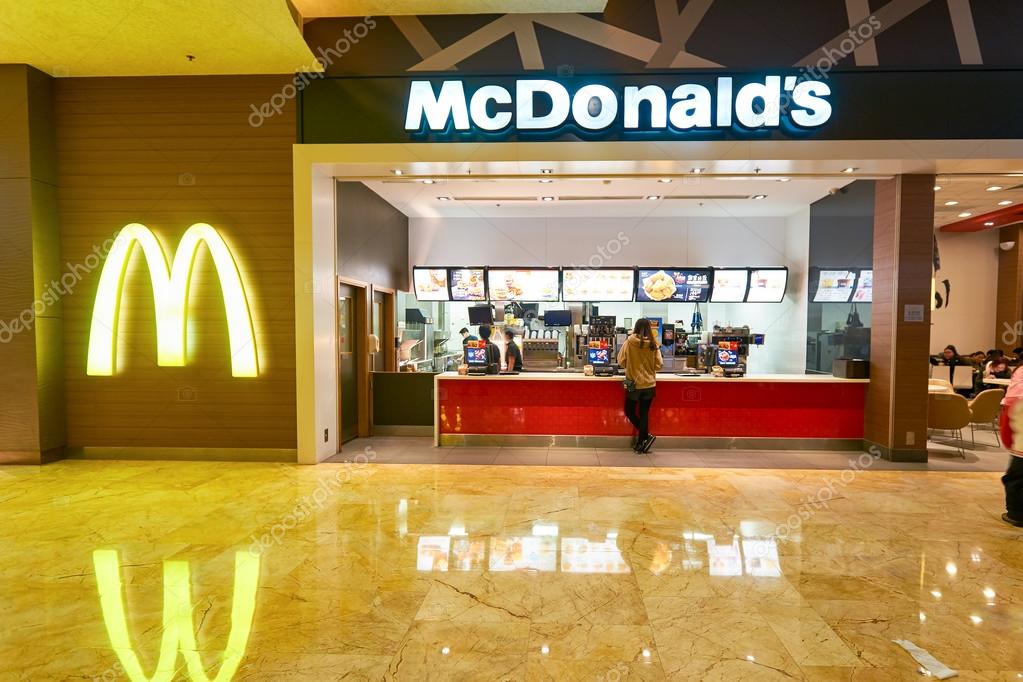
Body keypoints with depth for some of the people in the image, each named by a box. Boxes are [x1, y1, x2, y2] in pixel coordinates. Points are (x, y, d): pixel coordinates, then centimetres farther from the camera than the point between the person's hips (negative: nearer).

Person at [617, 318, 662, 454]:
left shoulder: (629, 342, -10)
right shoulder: (653, 344, -5)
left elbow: (621, 361, -4)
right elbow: (659, 364, -1)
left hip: (633, 384, -2)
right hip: (649, 384, 2)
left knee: (629, 411, 15)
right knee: (644, 413, 10)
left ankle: (646, 436, 5)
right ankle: (640, 444, 15)